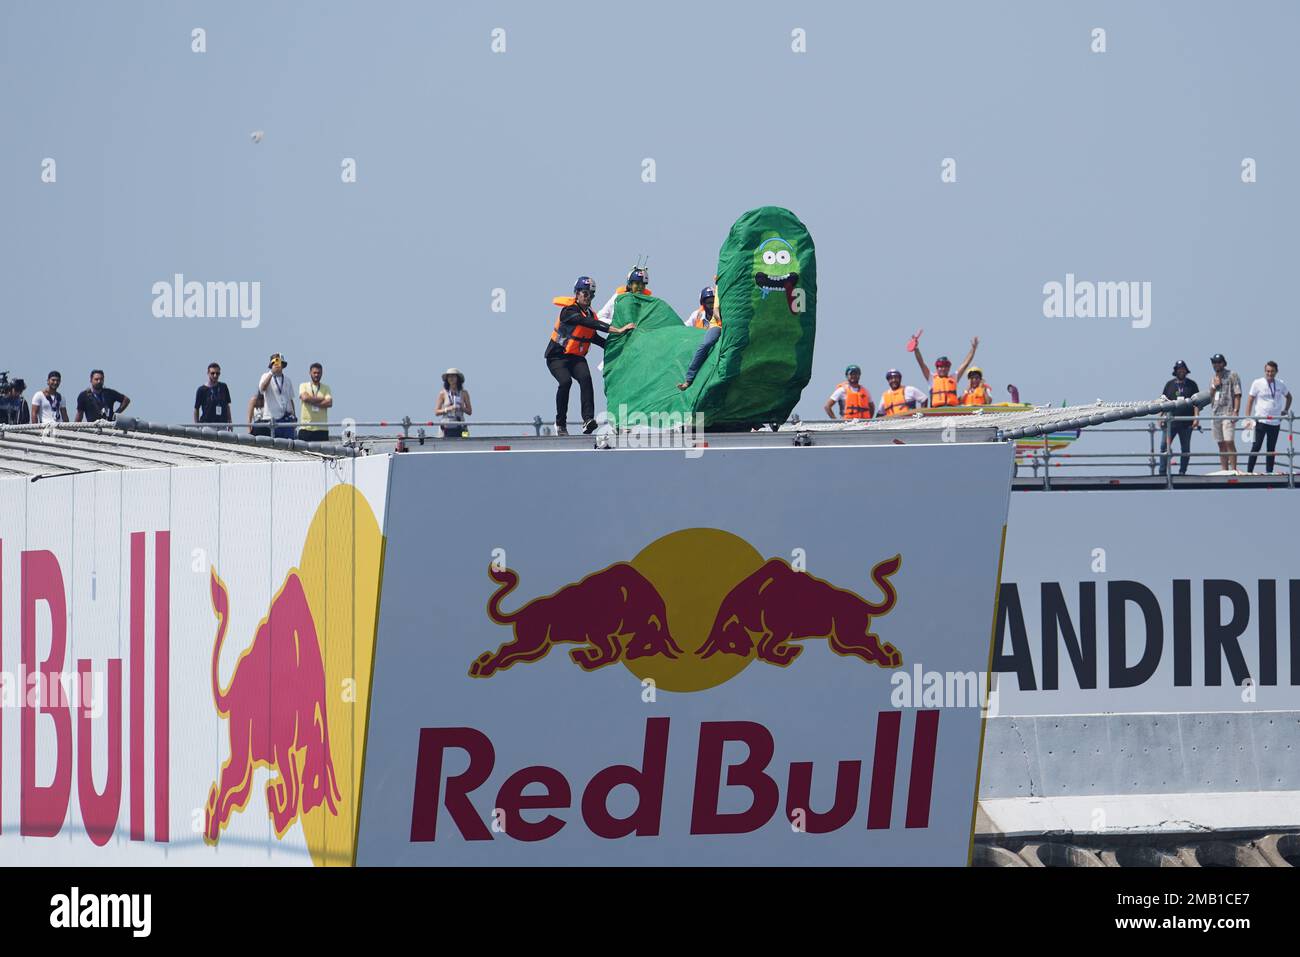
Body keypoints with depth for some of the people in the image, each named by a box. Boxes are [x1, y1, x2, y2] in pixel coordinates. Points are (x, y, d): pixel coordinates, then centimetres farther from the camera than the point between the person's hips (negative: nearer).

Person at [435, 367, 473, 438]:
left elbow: (470, 412, 9)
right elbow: (436, 412, 3)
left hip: (459, 427, 1)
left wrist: (461, 408, -10)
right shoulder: (443, 393, 4)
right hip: (447, 426, -1)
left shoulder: (464, 393, 8)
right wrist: (447, 409, -13)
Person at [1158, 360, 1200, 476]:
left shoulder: (1191, 384, 7)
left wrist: (1196, 418, -8)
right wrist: (1161, 417, 1)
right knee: (1164, 446, -8)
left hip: (1186, 422, 0)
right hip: (1171, 421, 0)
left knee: (1186, 448, 4)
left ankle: (1182, 471, 11)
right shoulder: (1170, 384, 10)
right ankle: (1162, 472, -5)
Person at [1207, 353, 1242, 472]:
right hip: (1215, 415, 7)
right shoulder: (1213, 379, 20)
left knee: (1229, 442, -15)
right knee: (1221, 444, 6)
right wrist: (1214, 387, 0)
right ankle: (1224, 470, 7)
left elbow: (1237, 395, -7)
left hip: (1228, 413, -7)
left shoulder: (1232, 376, 0)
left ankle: (1233, 470, -17)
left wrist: (1235, 411, -17)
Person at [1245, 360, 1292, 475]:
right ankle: (1249, 472, -5)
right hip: (1261, 421, -4)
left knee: (1271, 449, 7)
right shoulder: (1257, 383, -3)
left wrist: (1285, 410, 14)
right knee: (1255, 448, -7)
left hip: (1275, 422, 4)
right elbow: (1250, 401, -2)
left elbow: (1289, 397, 25)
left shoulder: (1281, 384, 6)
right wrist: (1248, 418, -9)